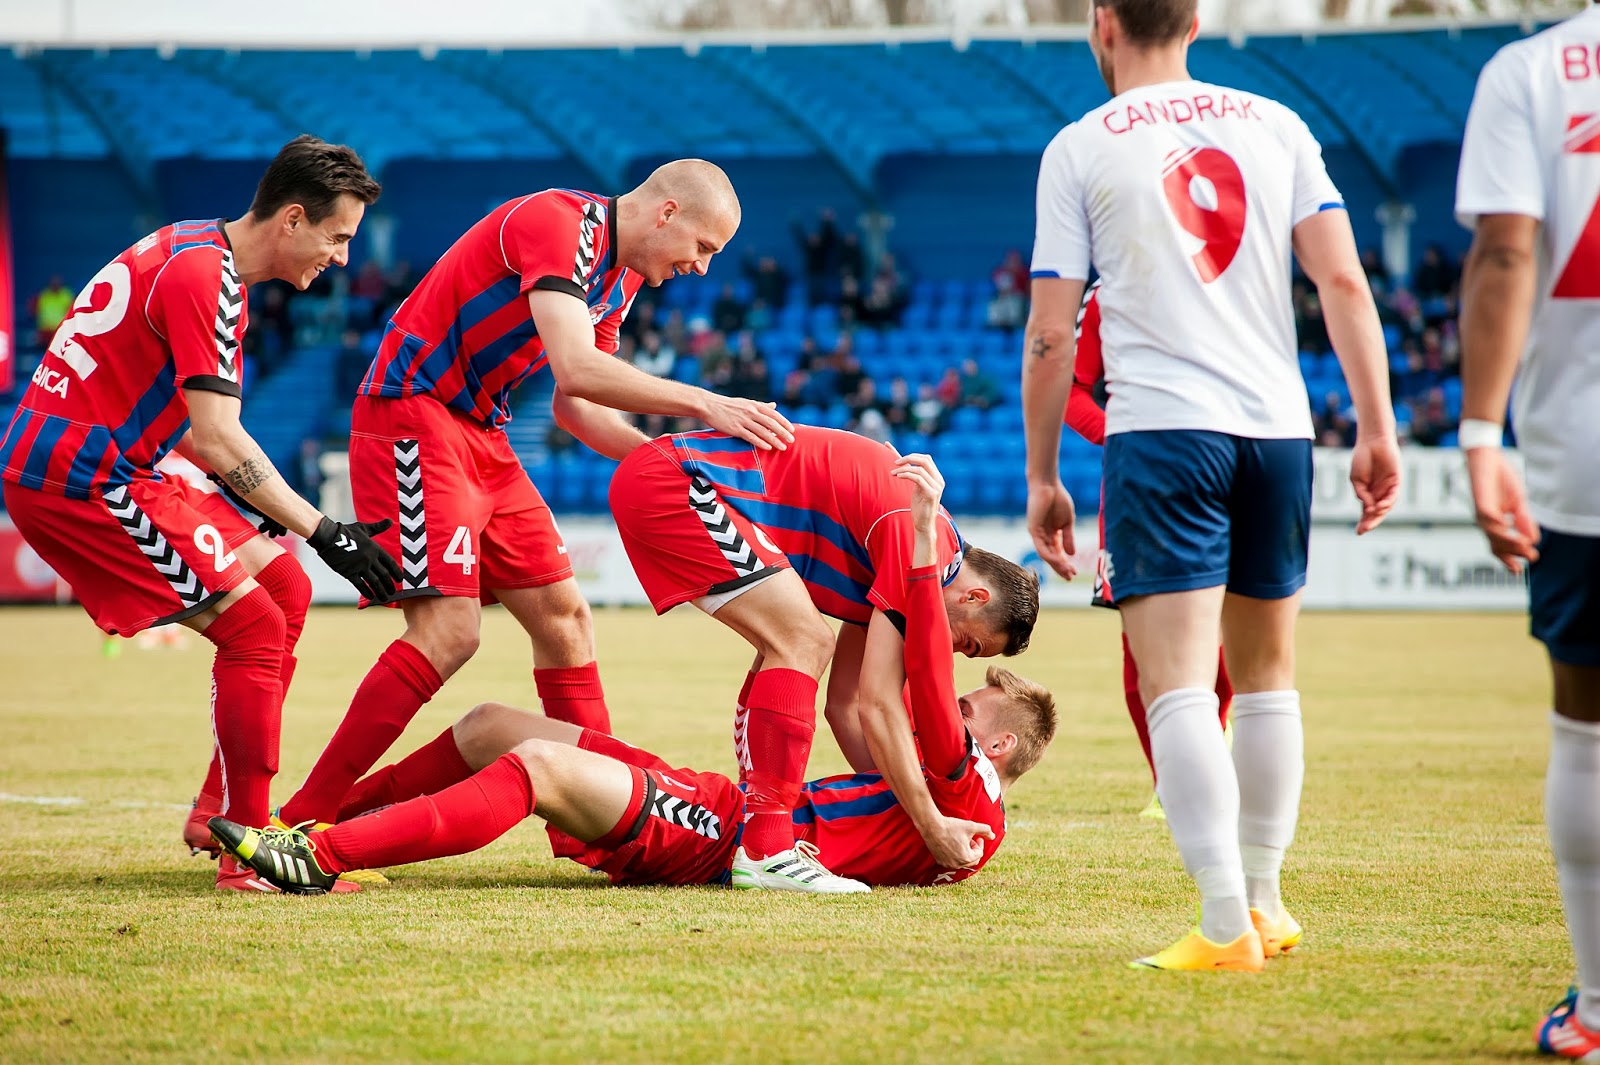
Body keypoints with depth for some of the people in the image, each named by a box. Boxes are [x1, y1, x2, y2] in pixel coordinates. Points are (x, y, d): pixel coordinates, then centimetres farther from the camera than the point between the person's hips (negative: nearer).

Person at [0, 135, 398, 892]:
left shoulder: (197, 255, 14)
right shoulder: (203, 276, -17)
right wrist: (322, 533, -19)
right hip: (78, 480, -10)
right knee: (255, 627, -14)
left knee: (284, 591, 10)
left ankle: (218, 816, 12)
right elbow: (215, 440, -22)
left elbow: (184, 422, 18)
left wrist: (272, 514, 12)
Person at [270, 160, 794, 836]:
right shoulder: (558, 223, -18)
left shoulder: (620, 279, 13)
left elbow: (573, 404, 18)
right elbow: (575, 371, -30)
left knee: (563, 618, 8)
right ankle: (299, 825, -16)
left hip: (479, 432, 10)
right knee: (449, 631, -18)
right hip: (412, 413, -10)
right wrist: (702, 404, -28)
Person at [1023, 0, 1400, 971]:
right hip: (1278, 426, 4)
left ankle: (1227, 925, -18)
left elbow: (1050, 336, 0)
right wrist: (1377, 432, 5)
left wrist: (1042, 475, 7)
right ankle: (1264, 899, 25)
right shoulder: (1276, 125, 10)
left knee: (1178, 686, -8)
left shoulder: (1079, 148, 2)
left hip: (1160, 431, -4)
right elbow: (1343, 283, 3)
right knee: (1266, 675, 18)